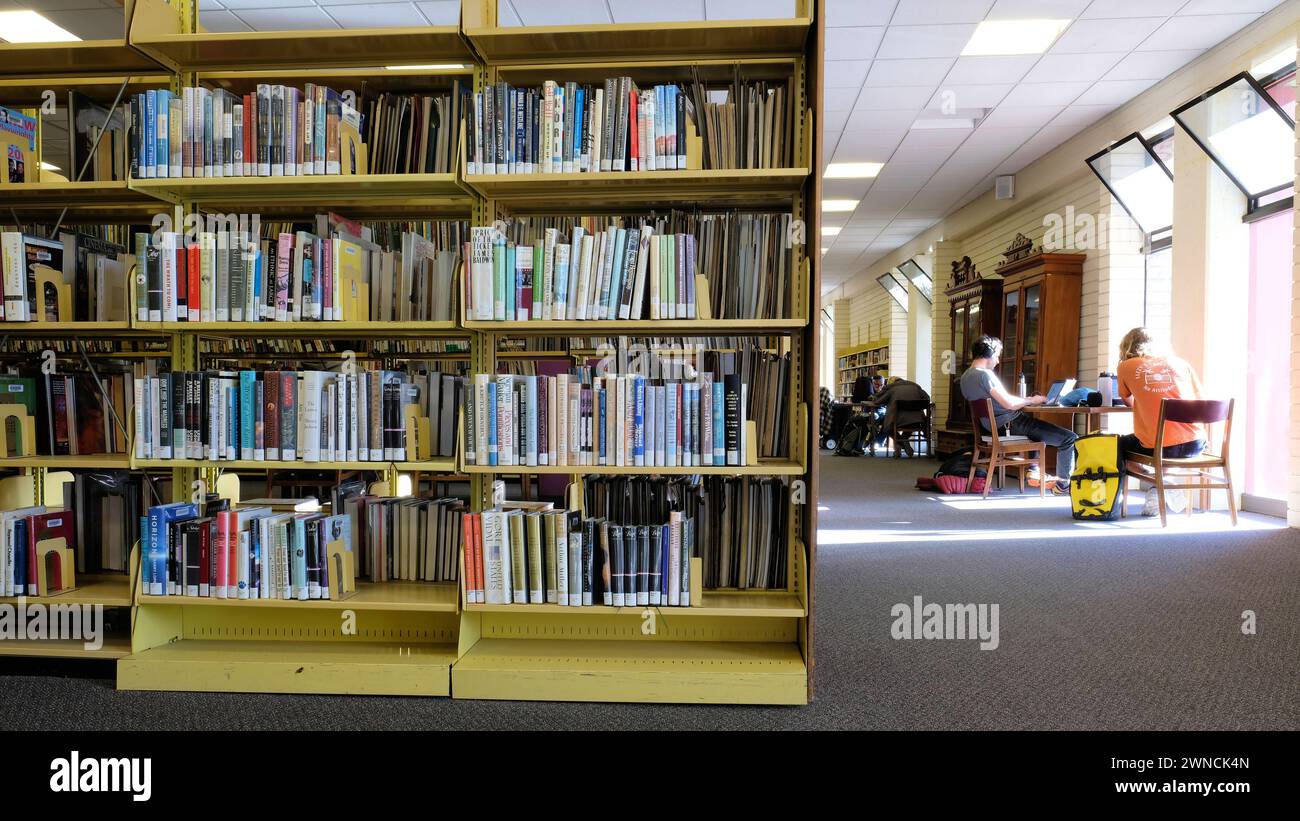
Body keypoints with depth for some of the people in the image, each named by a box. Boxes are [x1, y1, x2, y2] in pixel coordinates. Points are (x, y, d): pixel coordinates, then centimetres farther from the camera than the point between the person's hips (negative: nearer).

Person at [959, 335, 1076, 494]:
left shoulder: (965, 376, 9)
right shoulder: (985, 374, -20)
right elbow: (1008, 403, -26)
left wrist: (1026, 400, 16)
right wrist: (1031, 400, -8)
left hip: (994, 426, 10)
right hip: (1011, 425, -10)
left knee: (1036, 424, 39)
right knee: (1070, 438, -5)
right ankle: (1063, 484, 7)